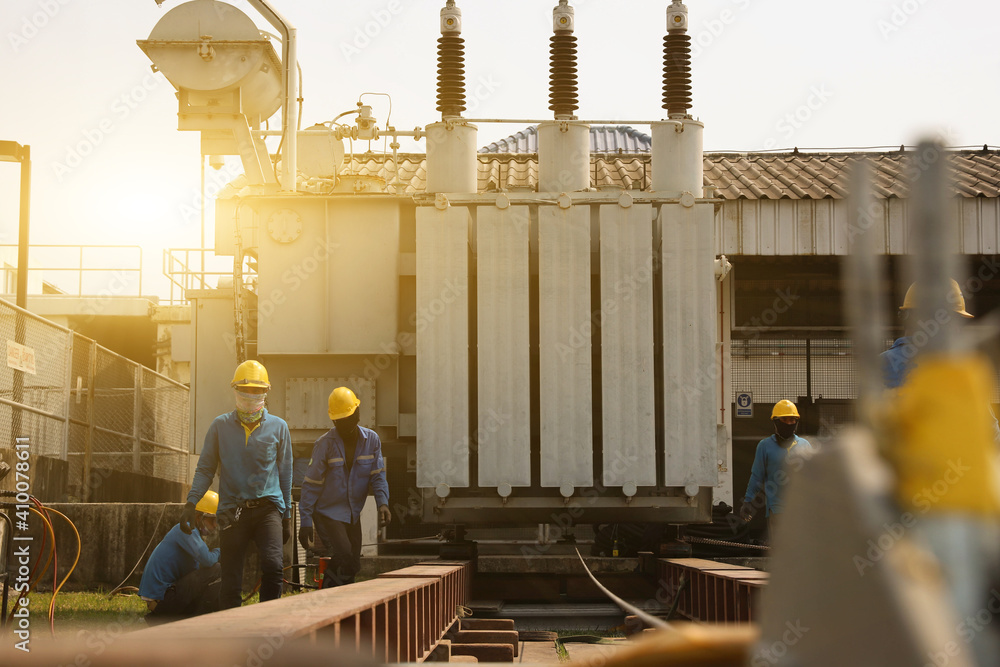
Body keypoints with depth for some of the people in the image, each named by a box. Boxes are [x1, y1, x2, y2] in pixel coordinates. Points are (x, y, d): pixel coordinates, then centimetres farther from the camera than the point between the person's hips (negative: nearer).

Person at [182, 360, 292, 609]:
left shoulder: (278, 427, 7)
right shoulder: (220, 426, 7)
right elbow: (205, 469, 10)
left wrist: (287, 515, 14)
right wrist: (191, 502, -2)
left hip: (268, 506, -1)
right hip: (232, 510, 1)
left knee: (272, 564, -22)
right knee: (231, 583, 1)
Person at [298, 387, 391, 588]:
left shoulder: (371, 440, -1)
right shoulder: (325, 443, -11)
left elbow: (378, 475, 2)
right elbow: (311, 484, -8)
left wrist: (383, 502, -17)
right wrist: (305, 521, -11)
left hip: (353, 515, 5)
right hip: (328, 513, -5)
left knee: (352, 564, 8)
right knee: (344, 559, -21)